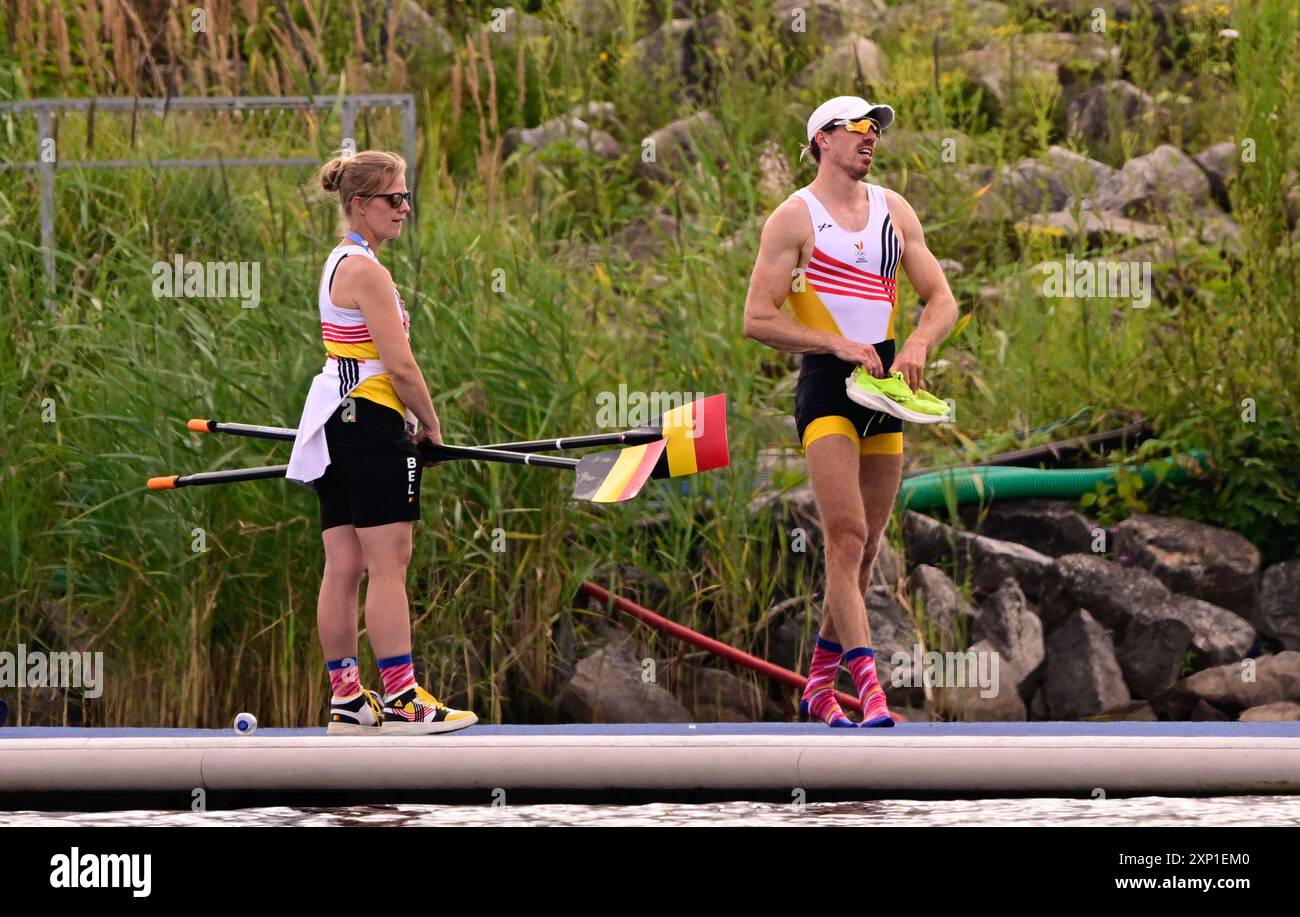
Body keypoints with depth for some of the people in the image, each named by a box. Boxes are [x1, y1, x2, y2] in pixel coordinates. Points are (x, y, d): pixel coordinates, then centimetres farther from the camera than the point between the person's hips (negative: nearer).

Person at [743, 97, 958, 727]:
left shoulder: (894, 210, 13)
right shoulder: (794, 218, -4)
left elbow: (941, 300, 14)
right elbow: (758, 320, -8)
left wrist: (917, 345, -7)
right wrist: (837, 345, -17)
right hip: (827, 387, -6)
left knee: (863, 550, 8)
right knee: (847, 538, -16)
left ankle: (819, 686, 21)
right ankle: (867, 684, -23)